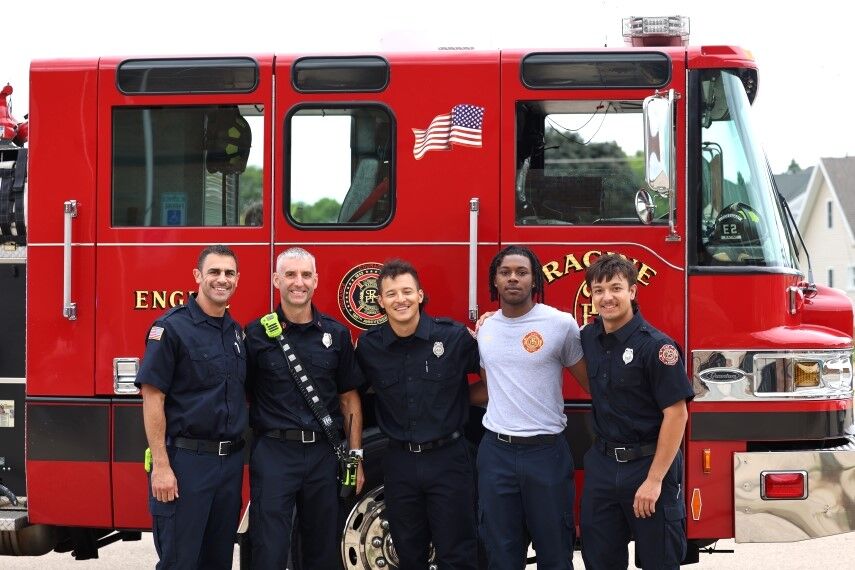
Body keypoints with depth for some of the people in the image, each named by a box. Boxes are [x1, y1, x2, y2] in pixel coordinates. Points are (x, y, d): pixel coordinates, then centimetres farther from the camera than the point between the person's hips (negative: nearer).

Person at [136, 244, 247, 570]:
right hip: (186, 460, -7)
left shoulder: (236, 332, 12)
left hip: (230, 461, 7)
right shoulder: (171, 328, -9)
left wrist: (240, 454, 12)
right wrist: (160, 466, -18)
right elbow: (152, 399, -13)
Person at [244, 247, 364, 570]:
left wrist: (355, 457, 6)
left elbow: (349, 398, 10)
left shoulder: (336, 334, 7)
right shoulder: (256, 334, -1)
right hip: (273, 453, -3)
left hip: (323, 454, 3)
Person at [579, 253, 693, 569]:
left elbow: (676, 414, -16)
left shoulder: (656, 345, -15)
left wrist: (654, 480, -18)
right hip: (602, 464, 6)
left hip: (649, 463, -6)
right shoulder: (589, 338, 5)